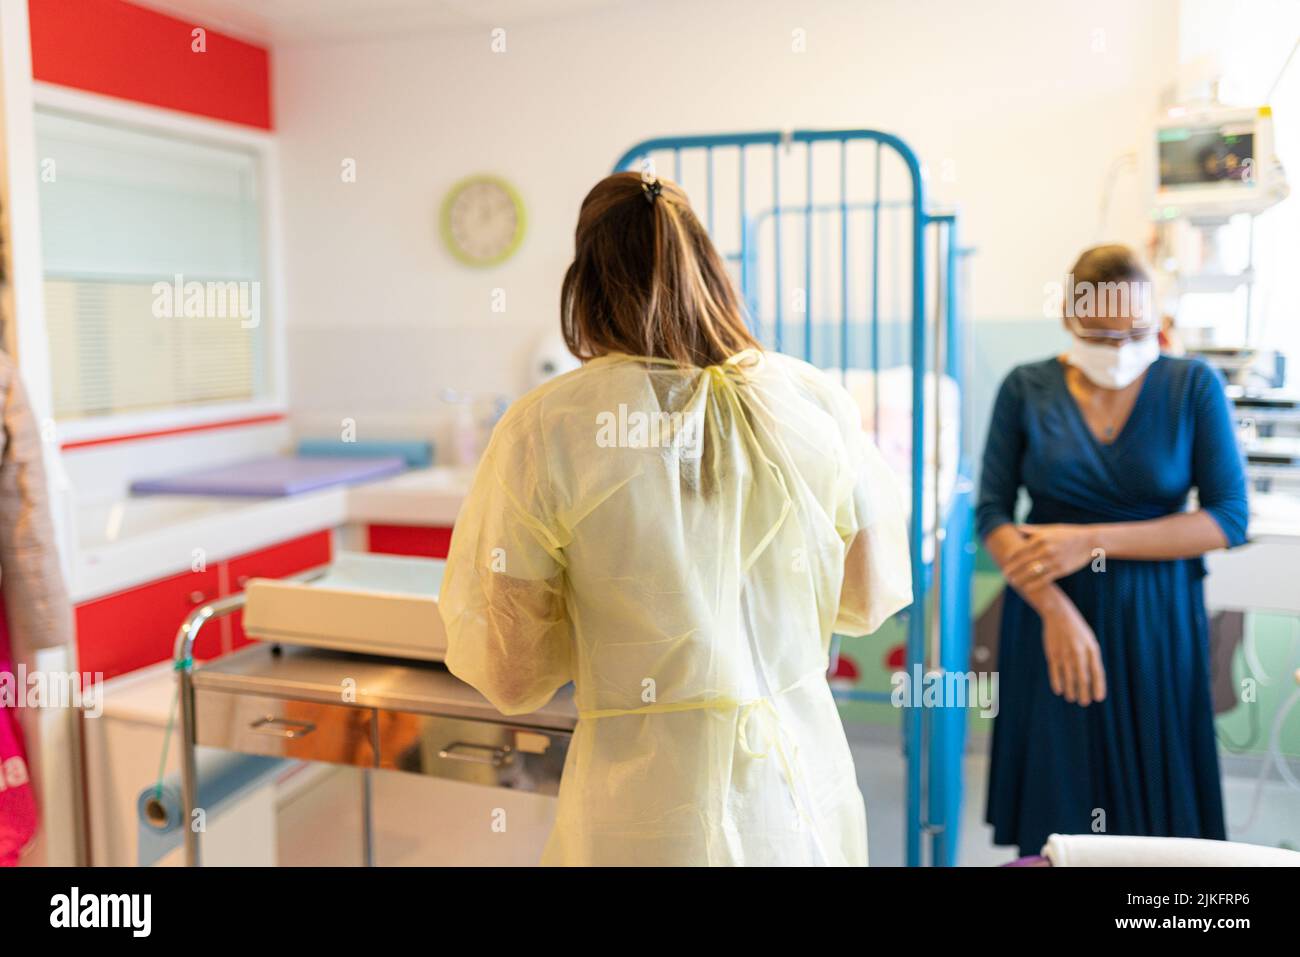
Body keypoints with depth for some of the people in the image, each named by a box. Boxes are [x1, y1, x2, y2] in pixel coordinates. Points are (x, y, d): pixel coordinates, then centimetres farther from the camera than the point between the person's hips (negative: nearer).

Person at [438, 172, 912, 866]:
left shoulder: (543, 429, -14)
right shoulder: (818, 402, -6)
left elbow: (510, 678, -10)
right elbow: (872, 600, 6)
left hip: (647, 821, -2)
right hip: (807, 792, 3)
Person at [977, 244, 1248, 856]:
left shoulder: (1194, 386, -3)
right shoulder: (1026, 389, -2)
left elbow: (1228, 519, -6)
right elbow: (992, 513, -4)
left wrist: (1094, 541, -16)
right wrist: (1056, 609, -17)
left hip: (1156, 621, 0)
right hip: (1049, 613, 0)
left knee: (1154, 805, 6)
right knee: (1056, 805, 6)